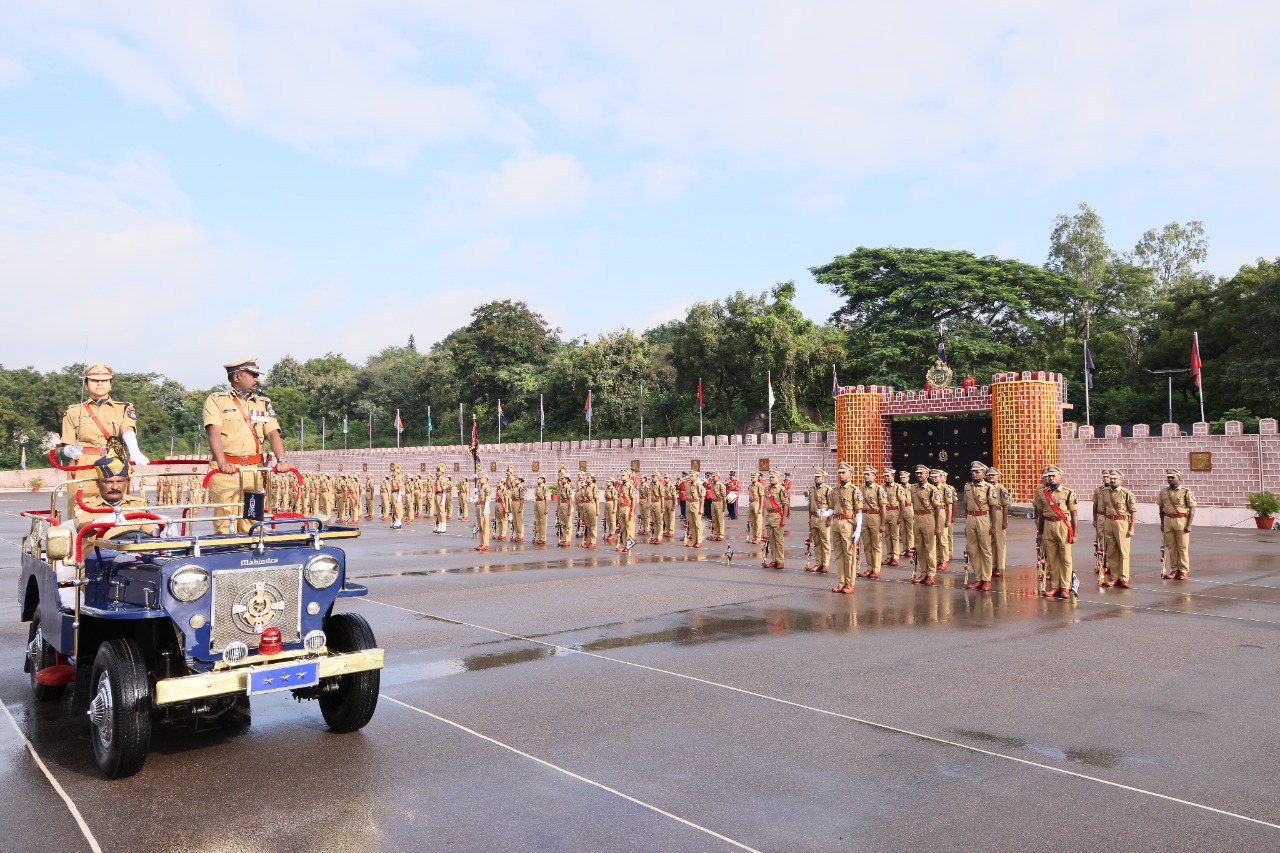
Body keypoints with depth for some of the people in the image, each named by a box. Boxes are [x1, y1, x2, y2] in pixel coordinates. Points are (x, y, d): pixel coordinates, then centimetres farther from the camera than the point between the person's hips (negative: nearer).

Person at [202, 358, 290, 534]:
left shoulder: (264, 404, 18)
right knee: (225, 522, -8)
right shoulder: (217, 400, 6)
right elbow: (214, 433, -7)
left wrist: (281, 460, -12)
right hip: (225, 470, -3)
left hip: (254, 470, 4)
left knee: (250, 522, 3)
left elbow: (273, 433, 7)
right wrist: (222, 463, -23)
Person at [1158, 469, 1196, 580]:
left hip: (1181, 521, -4)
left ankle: (1183, 571, 7)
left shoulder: (1186, 492, -6)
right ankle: (1174, 569, 15)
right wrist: (1162, 523, 11)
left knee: (1183, 547, 1)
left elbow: (1192, 509, -6)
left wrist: (1189, 525, -12)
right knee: (1171, 547, 7)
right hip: (1168, 520, 4)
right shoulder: (1164, 492, 8)